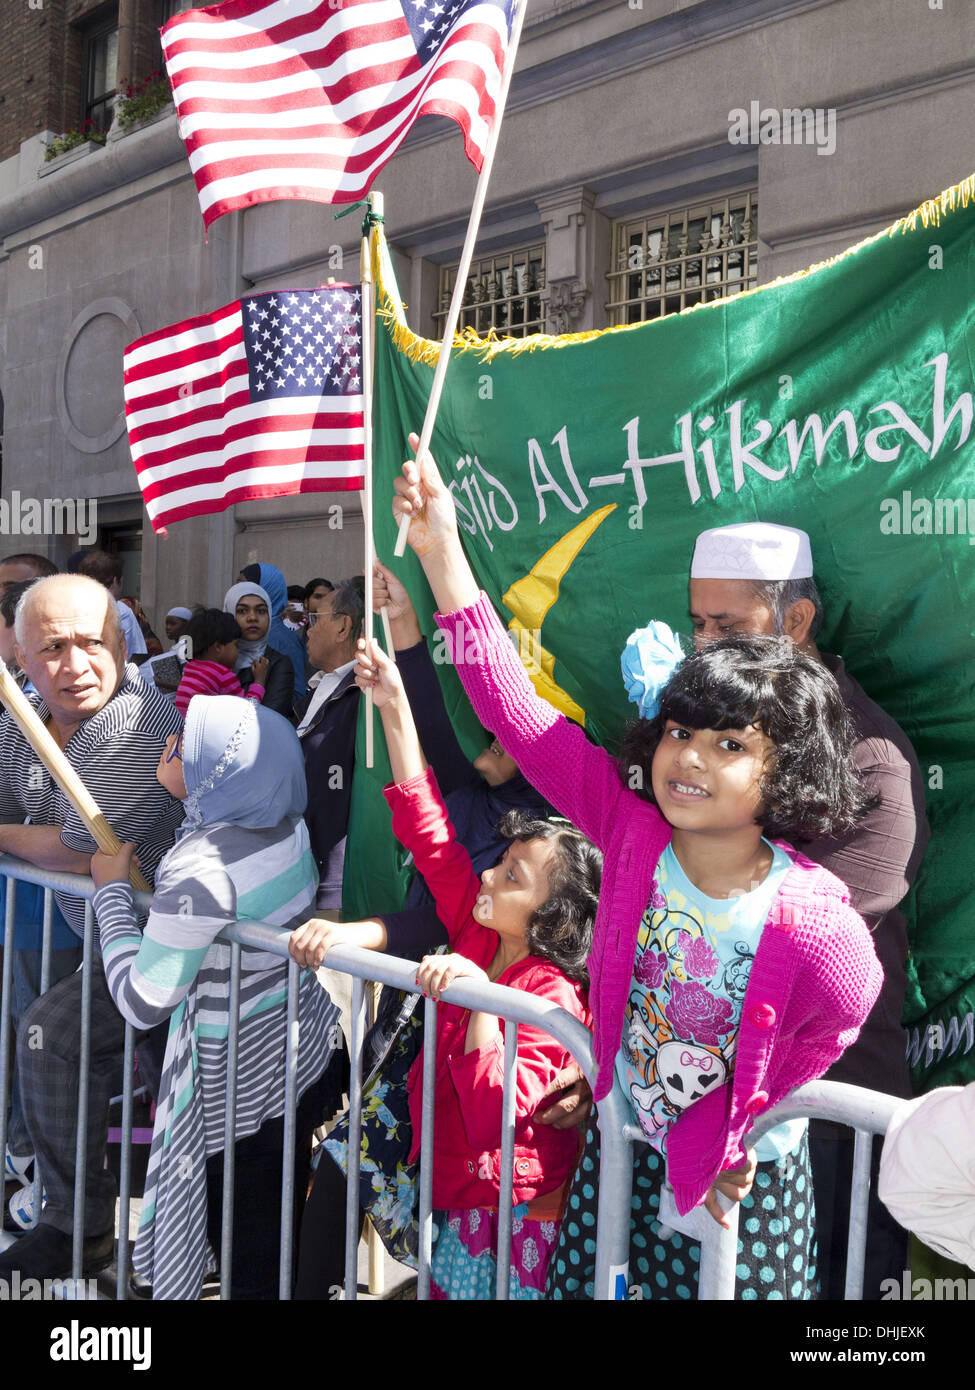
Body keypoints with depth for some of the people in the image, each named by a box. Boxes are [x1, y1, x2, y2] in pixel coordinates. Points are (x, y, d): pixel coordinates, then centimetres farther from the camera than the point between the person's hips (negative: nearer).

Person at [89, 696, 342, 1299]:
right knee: (290, 1230, 26)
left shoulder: (199, 871, -30)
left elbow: (142, 1003, -23)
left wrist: (113, 887, -14)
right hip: (307, 1059, 7)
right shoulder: (288, 827, -7)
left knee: (251, 1260, 14)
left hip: (235, 1091, -7)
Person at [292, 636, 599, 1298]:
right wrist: (395, 706, -14)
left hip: (516, 1218, -6)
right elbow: (428, 832, -10)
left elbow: (496, 1113, -36)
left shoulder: (553, 998, -25)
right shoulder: (480, 936, -7)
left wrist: (480, 997, -42)